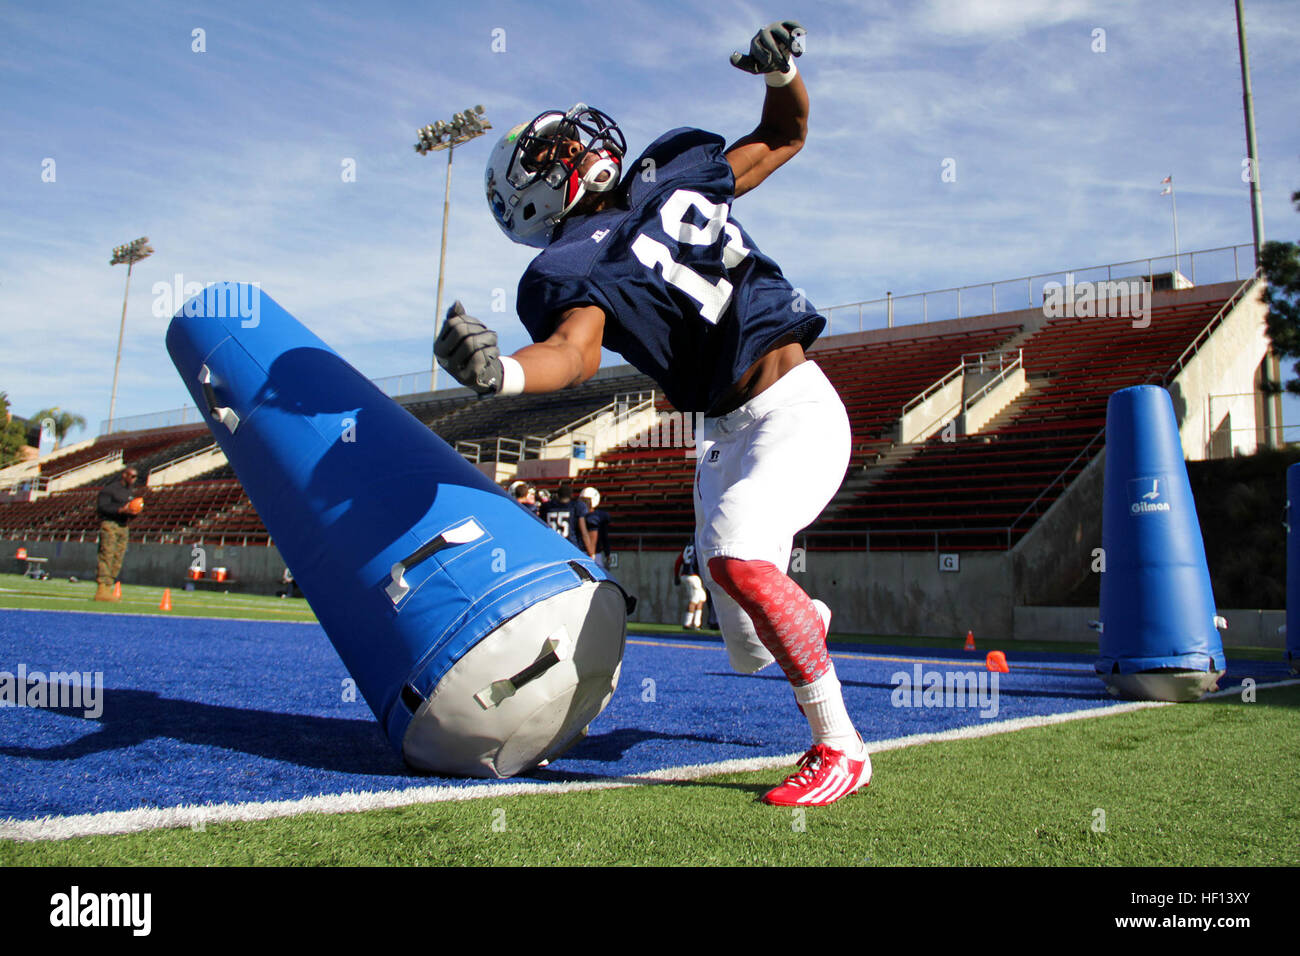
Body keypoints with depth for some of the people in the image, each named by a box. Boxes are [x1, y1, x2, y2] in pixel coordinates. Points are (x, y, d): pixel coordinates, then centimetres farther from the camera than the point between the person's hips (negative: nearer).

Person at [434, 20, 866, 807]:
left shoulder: (677, 171, 3)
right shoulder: (574, 268, 0)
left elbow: (785, 136, 18)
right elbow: (578, 352, -23)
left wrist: (781, 69, -2)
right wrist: (503, 372, -43)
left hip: (794, 409, -3)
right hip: (728, 435, 3)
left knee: (736, 555, -29)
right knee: (752, 653, 8)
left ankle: (840, 748, -13)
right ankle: (810, 619, 47)